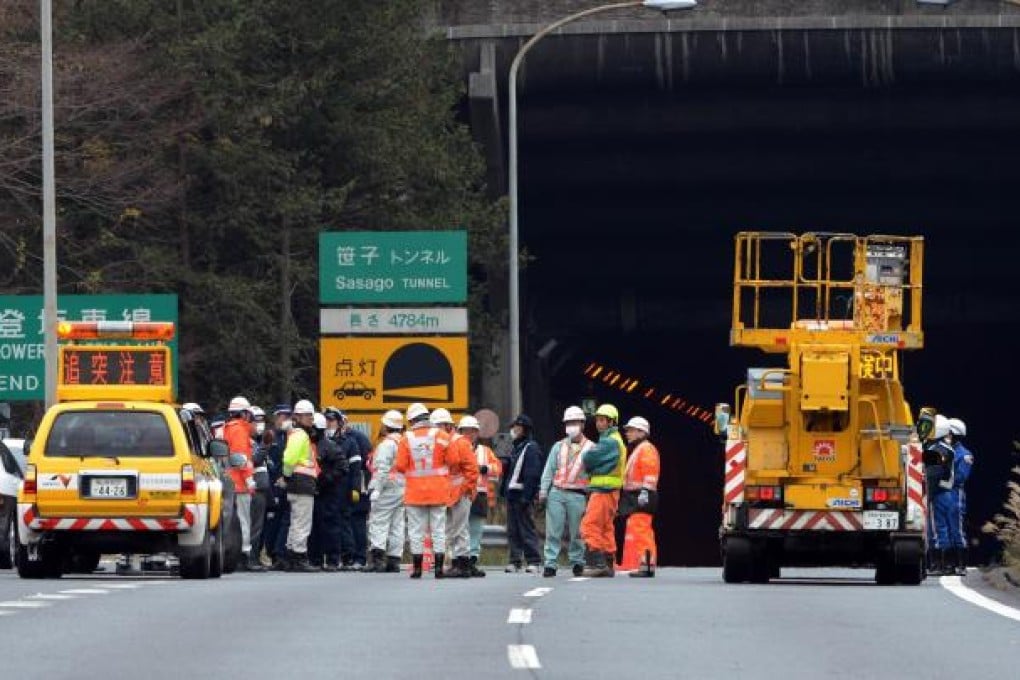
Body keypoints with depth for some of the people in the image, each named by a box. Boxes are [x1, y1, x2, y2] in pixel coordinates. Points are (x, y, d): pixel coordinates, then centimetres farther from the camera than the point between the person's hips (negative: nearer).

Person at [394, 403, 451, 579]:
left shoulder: (406, 439, -5)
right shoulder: (441, 436, -4)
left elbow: (400, 467, -5)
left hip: (415, 491, 0)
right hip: (438, 490, 0)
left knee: (416, 531, 6)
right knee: (438, 529, 6)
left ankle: (417, 567, 4)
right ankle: (439, 566, 2)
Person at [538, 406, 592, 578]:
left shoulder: (590, 448, 6)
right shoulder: (558, 447, 15)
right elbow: (548, 471, 12)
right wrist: (543, 491, 1)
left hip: (577, 495, -2)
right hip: (556, 493, 2)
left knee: (576, 532, 2)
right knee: (553, 531, -4)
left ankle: (577, 562, 13)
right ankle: (550, 564, -5)